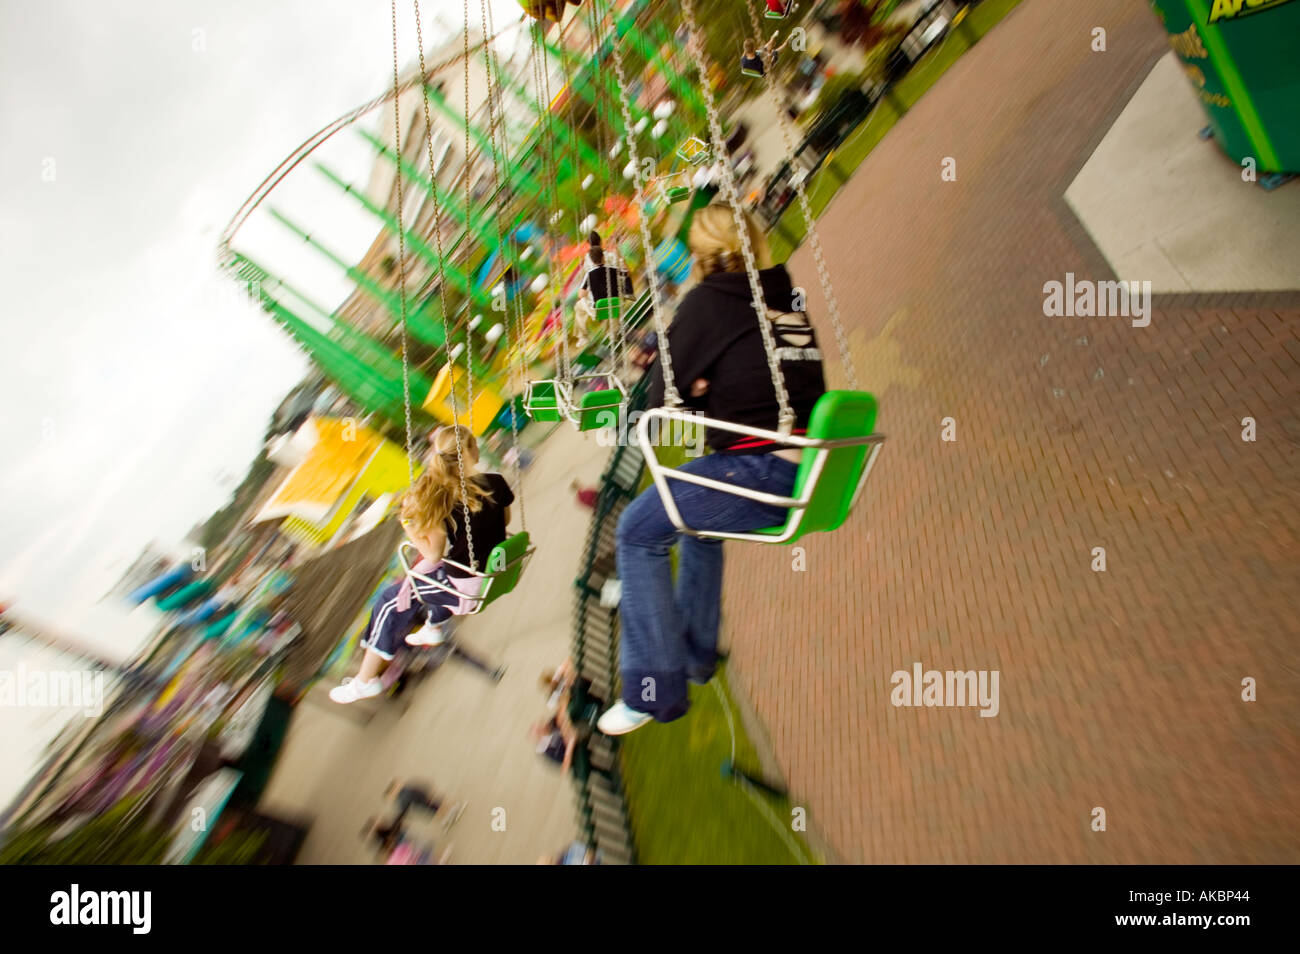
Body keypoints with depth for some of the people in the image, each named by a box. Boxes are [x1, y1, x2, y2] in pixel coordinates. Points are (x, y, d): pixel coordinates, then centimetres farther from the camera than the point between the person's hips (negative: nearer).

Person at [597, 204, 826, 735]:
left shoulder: (709, 300, -4)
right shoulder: (788, 302, 17)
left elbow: (661, 398, -4)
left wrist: (697, 392, 13)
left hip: (760, 474, -9)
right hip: (808, 473, 9)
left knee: (638, 532, 2)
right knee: (696, 516, 29)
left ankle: (654, 690, 5)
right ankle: (694, 654, 39)